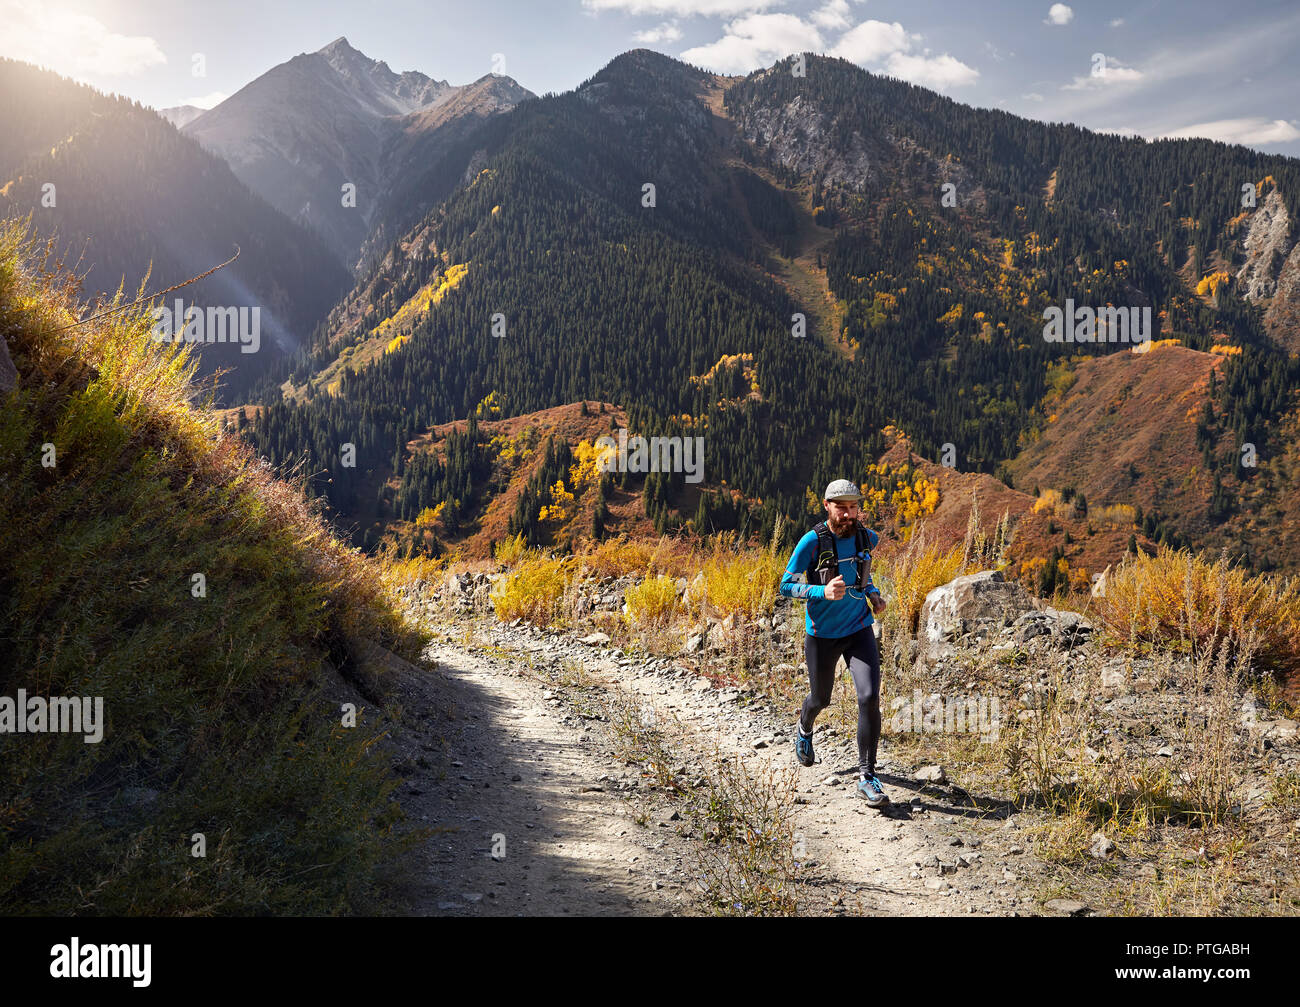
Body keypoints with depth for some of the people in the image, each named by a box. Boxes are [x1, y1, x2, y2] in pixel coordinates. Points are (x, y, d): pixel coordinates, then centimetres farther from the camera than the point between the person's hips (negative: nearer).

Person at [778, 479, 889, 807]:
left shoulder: (867, 538, -4)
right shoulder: (811, 542, -17)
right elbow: (786, 585, -14)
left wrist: (872, 593, 1)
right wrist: (822, 591, -30)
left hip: (859, 631, 2)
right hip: (822, 635, -2)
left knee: (870, 698, -16)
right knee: (820, 700, 17)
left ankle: (867, 777, -5)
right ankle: (804, 729, 56)